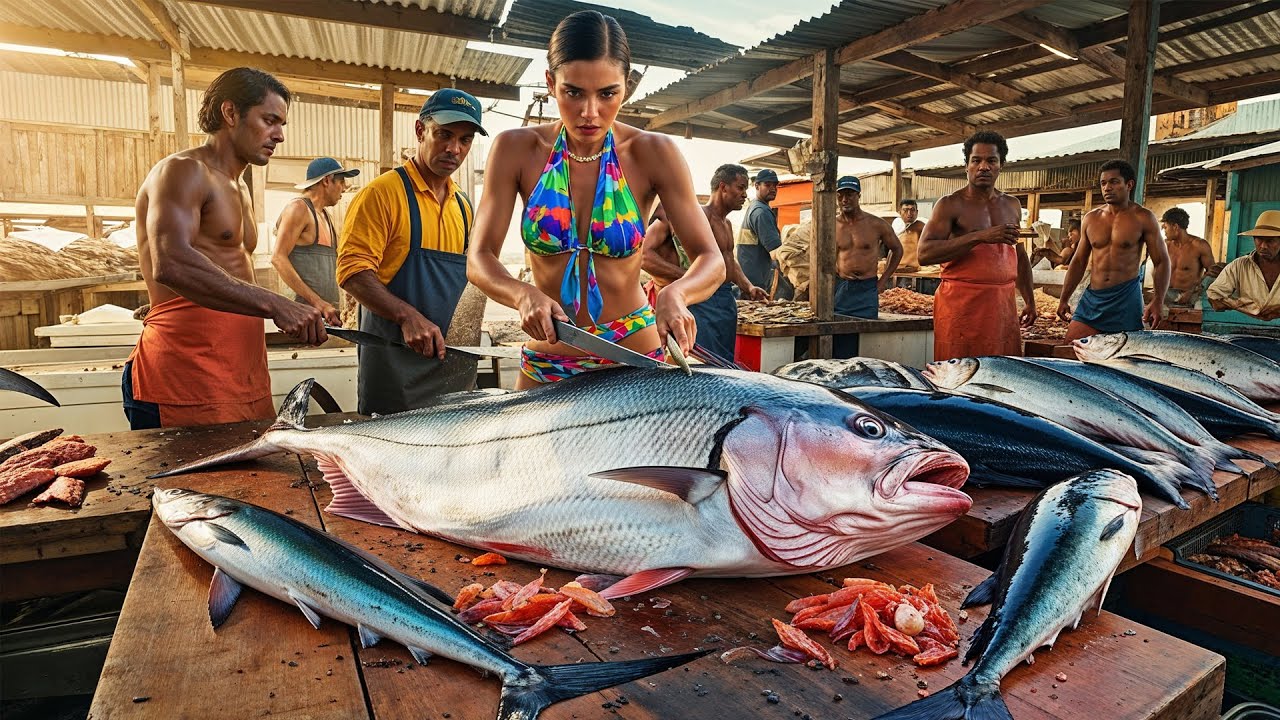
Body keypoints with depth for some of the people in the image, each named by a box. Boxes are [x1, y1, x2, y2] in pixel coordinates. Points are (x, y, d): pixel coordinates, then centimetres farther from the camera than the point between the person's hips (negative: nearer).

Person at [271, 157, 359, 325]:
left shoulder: (325, 215, 20)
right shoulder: (299, 207, -4)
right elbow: (278, 258, -14)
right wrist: (317, 302, -20)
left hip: (329, 312, 8)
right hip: (308, 310, -8)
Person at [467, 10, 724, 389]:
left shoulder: (653, 153, -10)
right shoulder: (516, 149, -7)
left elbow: (711, 261, -12)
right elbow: (480, 260, -9)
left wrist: (675, 293, -34)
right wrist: (524, 295, -30)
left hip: (635, 357, -1)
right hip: (544, 364, 2)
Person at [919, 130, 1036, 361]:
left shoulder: (1012, 205, 15)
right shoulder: (951, 205, -4)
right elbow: (925, 253, -17)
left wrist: (1029, 300, 23)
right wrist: (980, 236, -23)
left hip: (1003, 305, 6)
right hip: (961, 305, -6)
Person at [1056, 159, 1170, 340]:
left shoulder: (1143, 218, 0)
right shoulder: (1091, 218, 10)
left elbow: (1161, 261, 0)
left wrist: (1158, 301, -13)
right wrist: (1064, 300, 11)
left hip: (1126, 299, -3)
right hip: (1092, 298, 3)